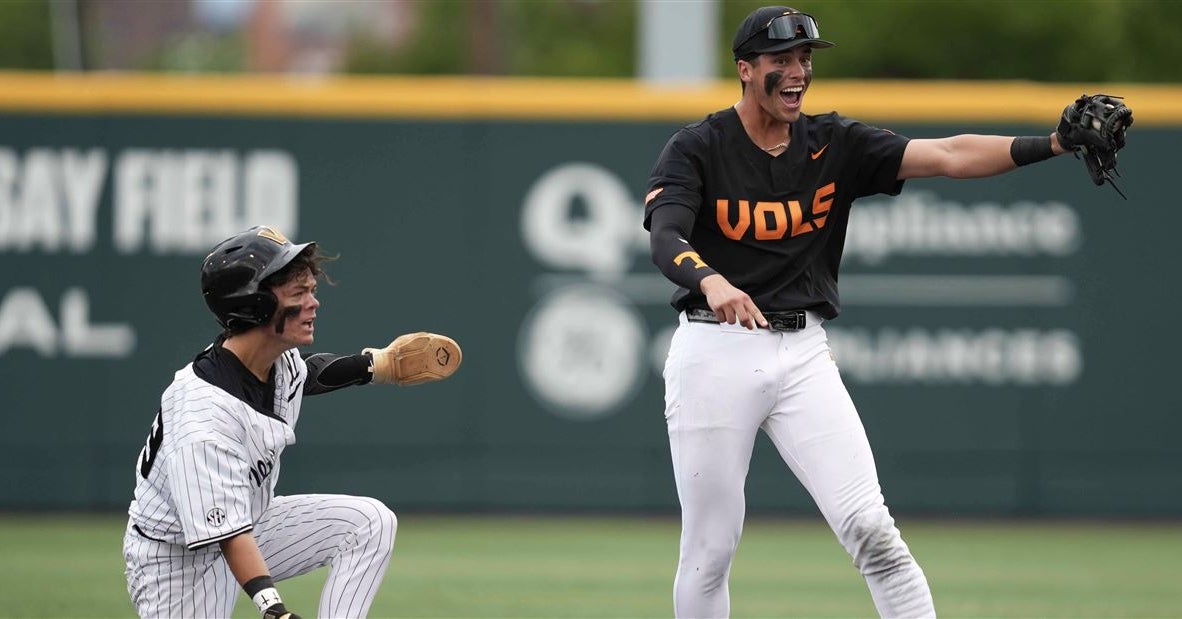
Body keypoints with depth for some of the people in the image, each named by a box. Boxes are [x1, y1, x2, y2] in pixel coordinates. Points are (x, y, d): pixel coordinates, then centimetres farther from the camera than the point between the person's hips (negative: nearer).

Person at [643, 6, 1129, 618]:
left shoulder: (836, 144, 5)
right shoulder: (696, 149, -4)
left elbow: (947, 156, -3)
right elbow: (664, 239, -21)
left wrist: (1056, 143, -17)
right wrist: (711, 281, -44)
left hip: (803, 354, 2)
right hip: (713, 353, -2)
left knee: (870, 529, -11)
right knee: (709, 551, 2)